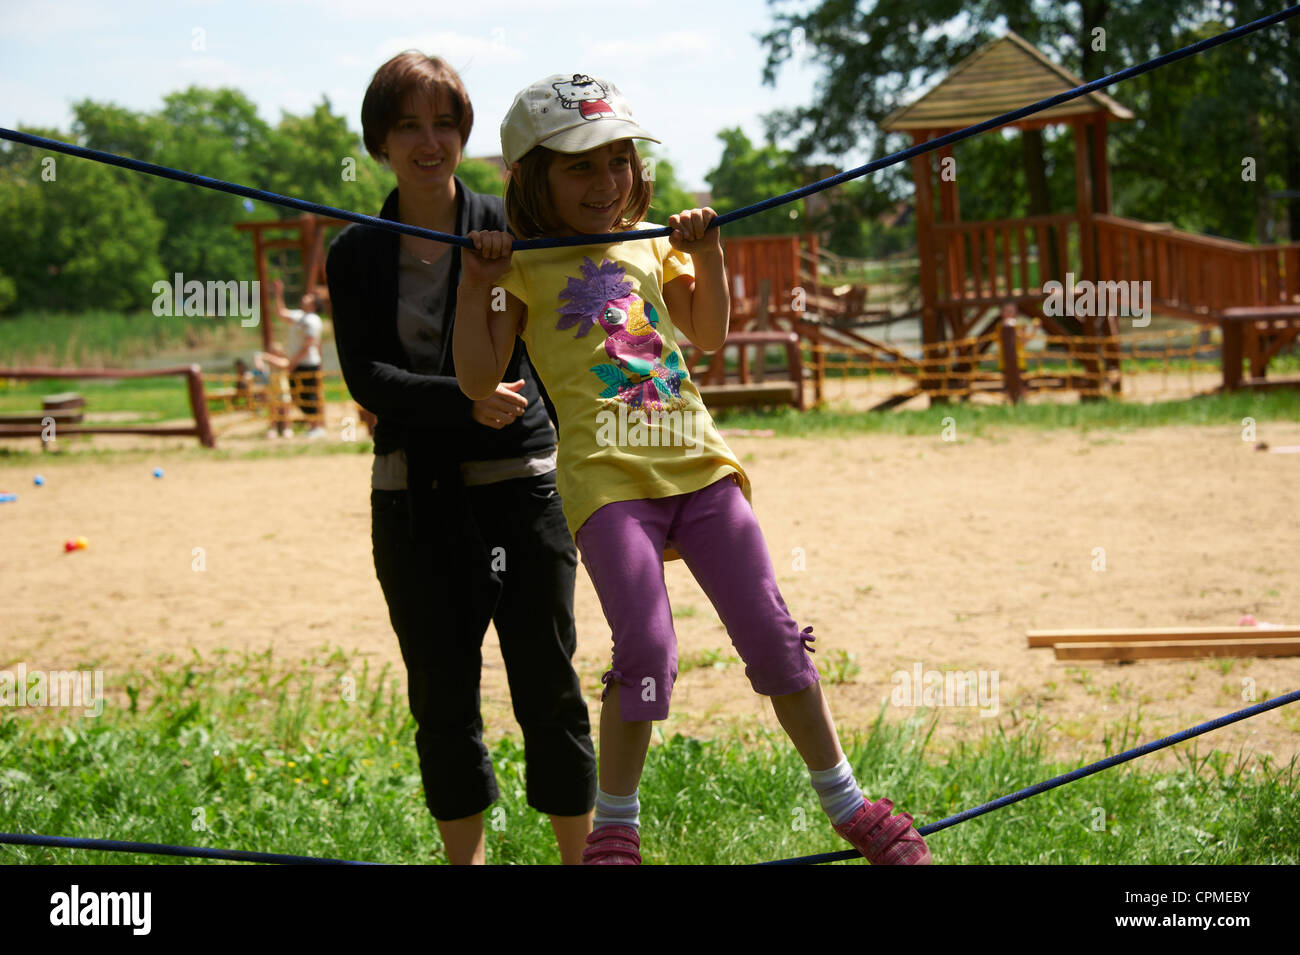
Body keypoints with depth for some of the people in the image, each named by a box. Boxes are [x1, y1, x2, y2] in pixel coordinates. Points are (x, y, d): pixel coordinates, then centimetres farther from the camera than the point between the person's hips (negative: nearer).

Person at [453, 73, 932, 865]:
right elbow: (478, 378, 0)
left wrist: (707, 255, 7)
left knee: (773, 638, 2)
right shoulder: (523, 268, 7)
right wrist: (475, 284, -8)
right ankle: (615, 829, 2)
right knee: (646, 651, -18)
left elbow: (709, 336, 18)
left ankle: (849, 806, 14)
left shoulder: (650, 248, 21)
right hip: (608, 478, -4)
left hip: (699, 464, 4)